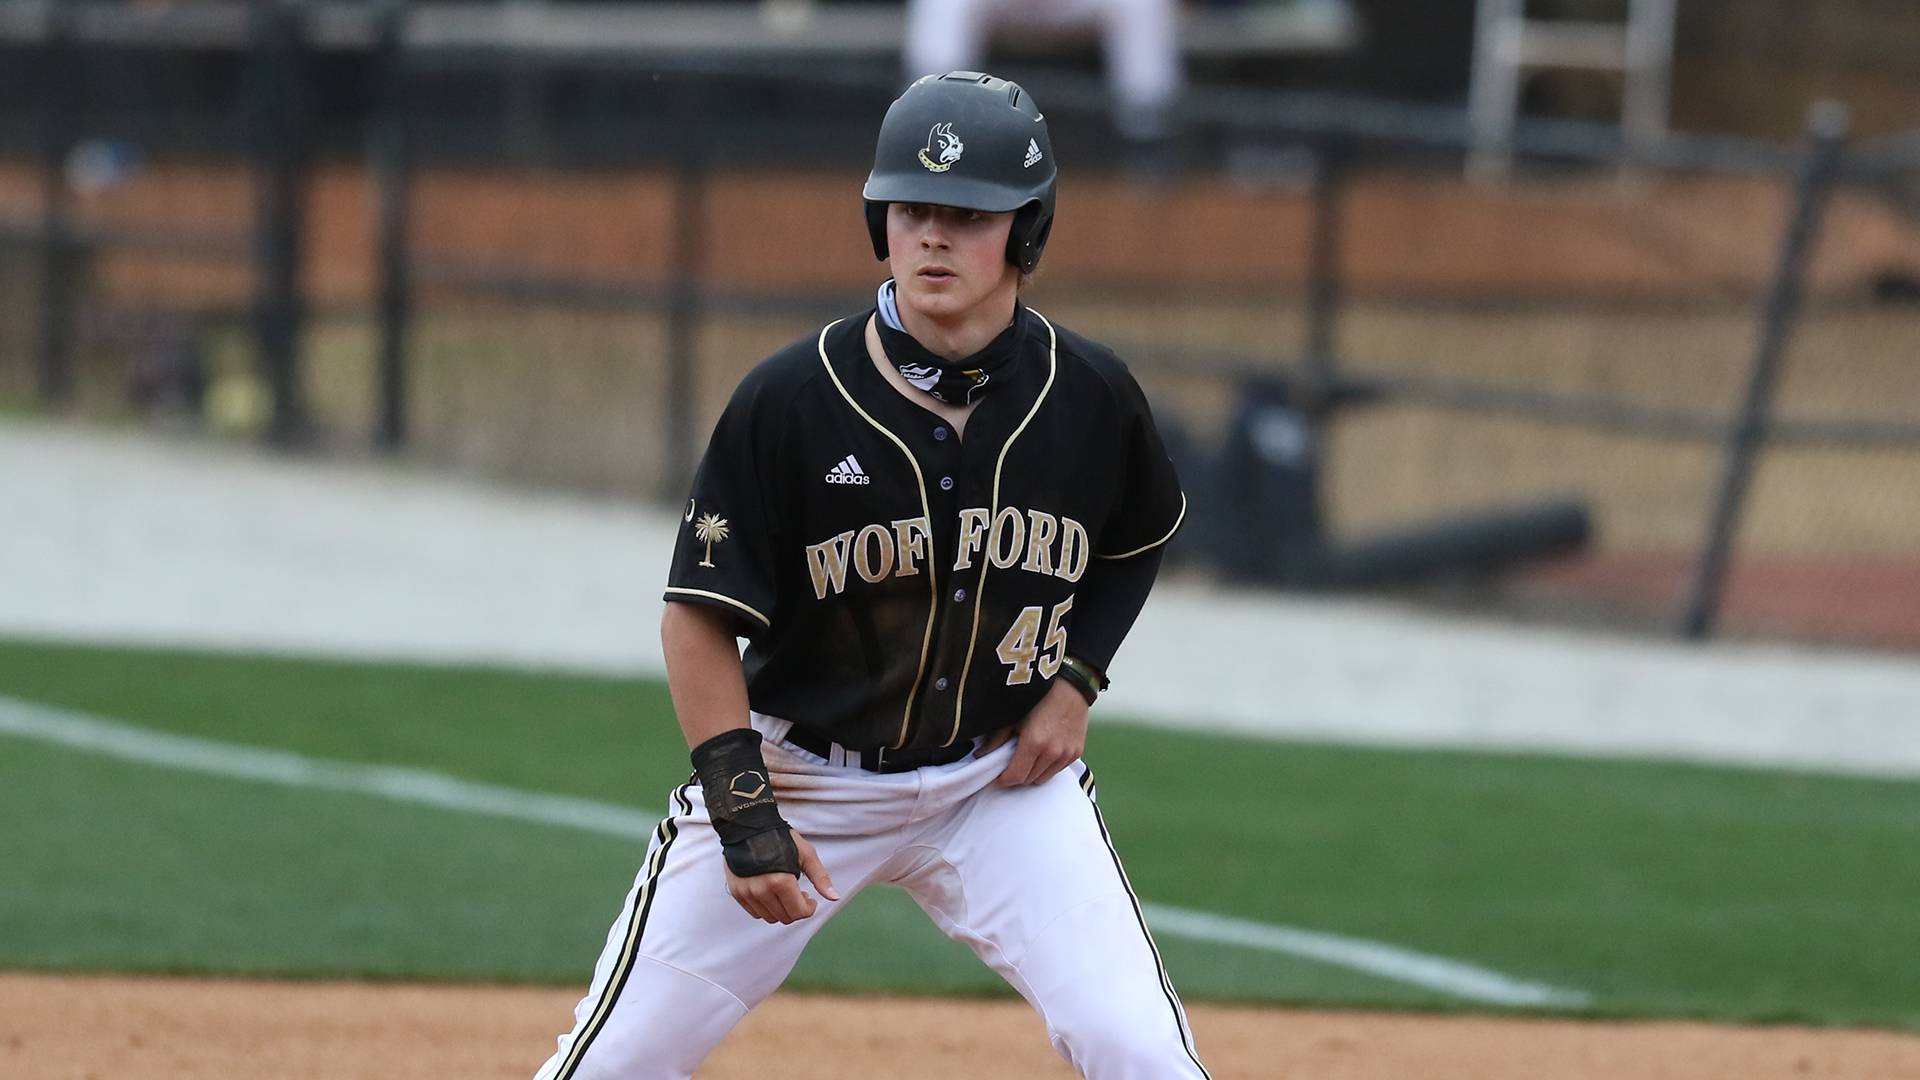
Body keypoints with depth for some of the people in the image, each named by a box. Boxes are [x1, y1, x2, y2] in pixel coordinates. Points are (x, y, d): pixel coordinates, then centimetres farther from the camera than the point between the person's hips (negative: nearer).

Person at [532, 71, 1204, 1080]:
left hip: (1002, 776, 2)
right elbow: (701, 617, -12)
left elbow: (1136, 542, 14)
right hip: (801, 773, -1)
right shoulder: (788, 400, -17)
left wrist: (1075, 678, -1)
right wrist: (745, 814, -18)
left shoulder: (1090, 398, -8)